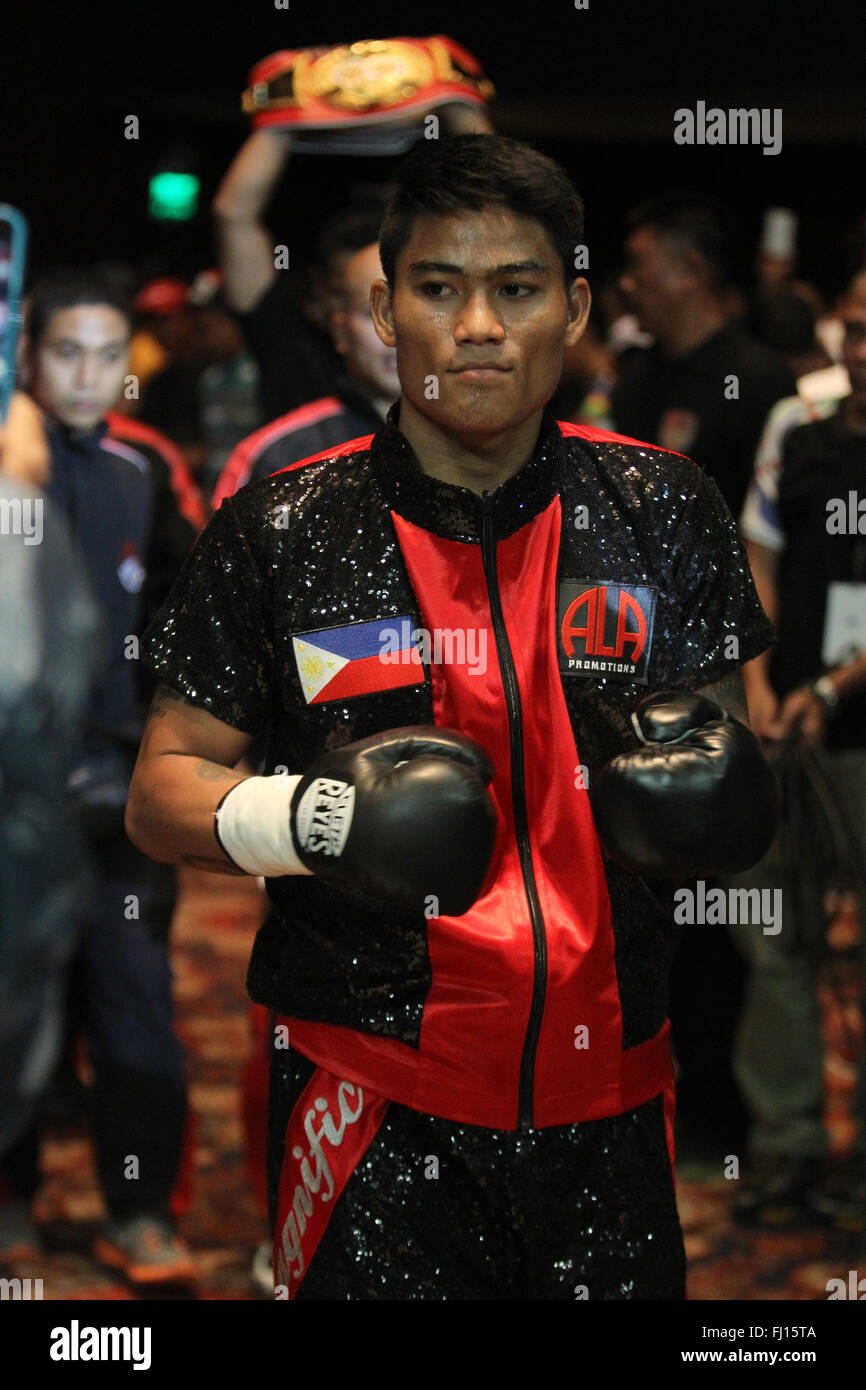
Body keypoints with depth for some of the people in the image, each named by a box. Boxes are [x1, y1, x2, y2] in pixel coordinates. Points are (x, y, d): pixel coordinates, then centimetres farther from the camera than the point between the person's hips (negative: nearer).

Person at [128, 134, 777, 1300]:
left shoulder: (663, 512, 3)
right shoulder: (281, 530, -3)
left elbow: (723, 737, 12)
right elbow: (160, 791, -1)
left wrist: (705, 772, -11)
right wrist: (303, 818, -20)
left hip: (605, 1091, 3)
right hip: (372, 1102, -2)